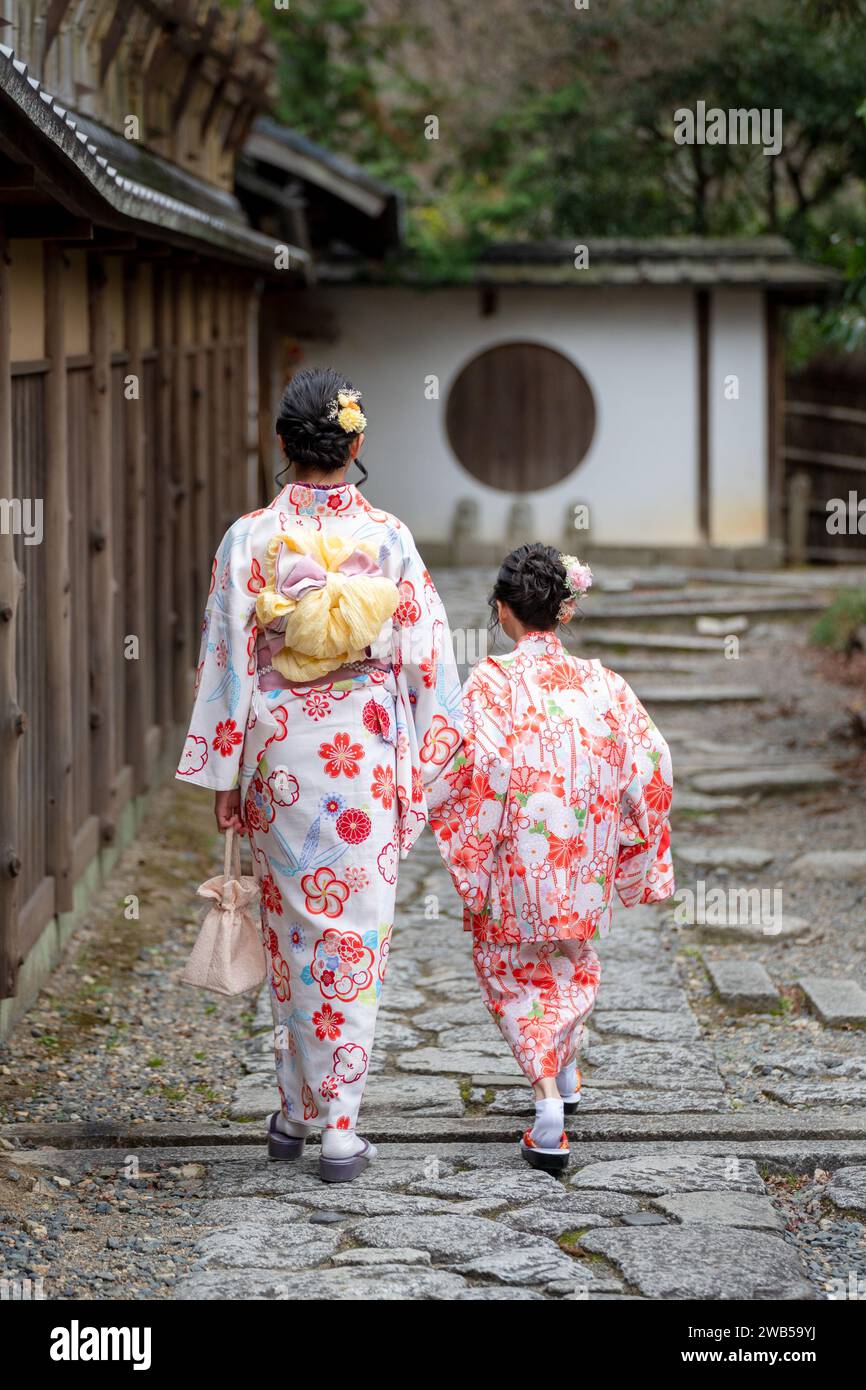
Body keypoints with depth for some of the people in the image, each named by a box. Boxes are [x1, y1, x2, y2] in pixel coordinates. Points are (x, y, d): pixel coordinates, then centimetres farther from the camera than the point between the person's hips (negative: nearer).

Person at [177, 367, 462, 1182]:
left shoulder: (250, 540, -5)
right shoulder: (389, 538, -4)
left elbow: (227, 658, -3)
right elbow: (424, 657, -1)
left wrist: (223, 775, 4)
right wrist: (423, 763, 9)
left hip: (280, 753, 1)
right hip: (366, 754, 0)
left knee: (293, 927, 13)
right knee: (355, 931, 4)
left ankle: (296, 1112, 20)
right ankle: (339, 1128, 3)